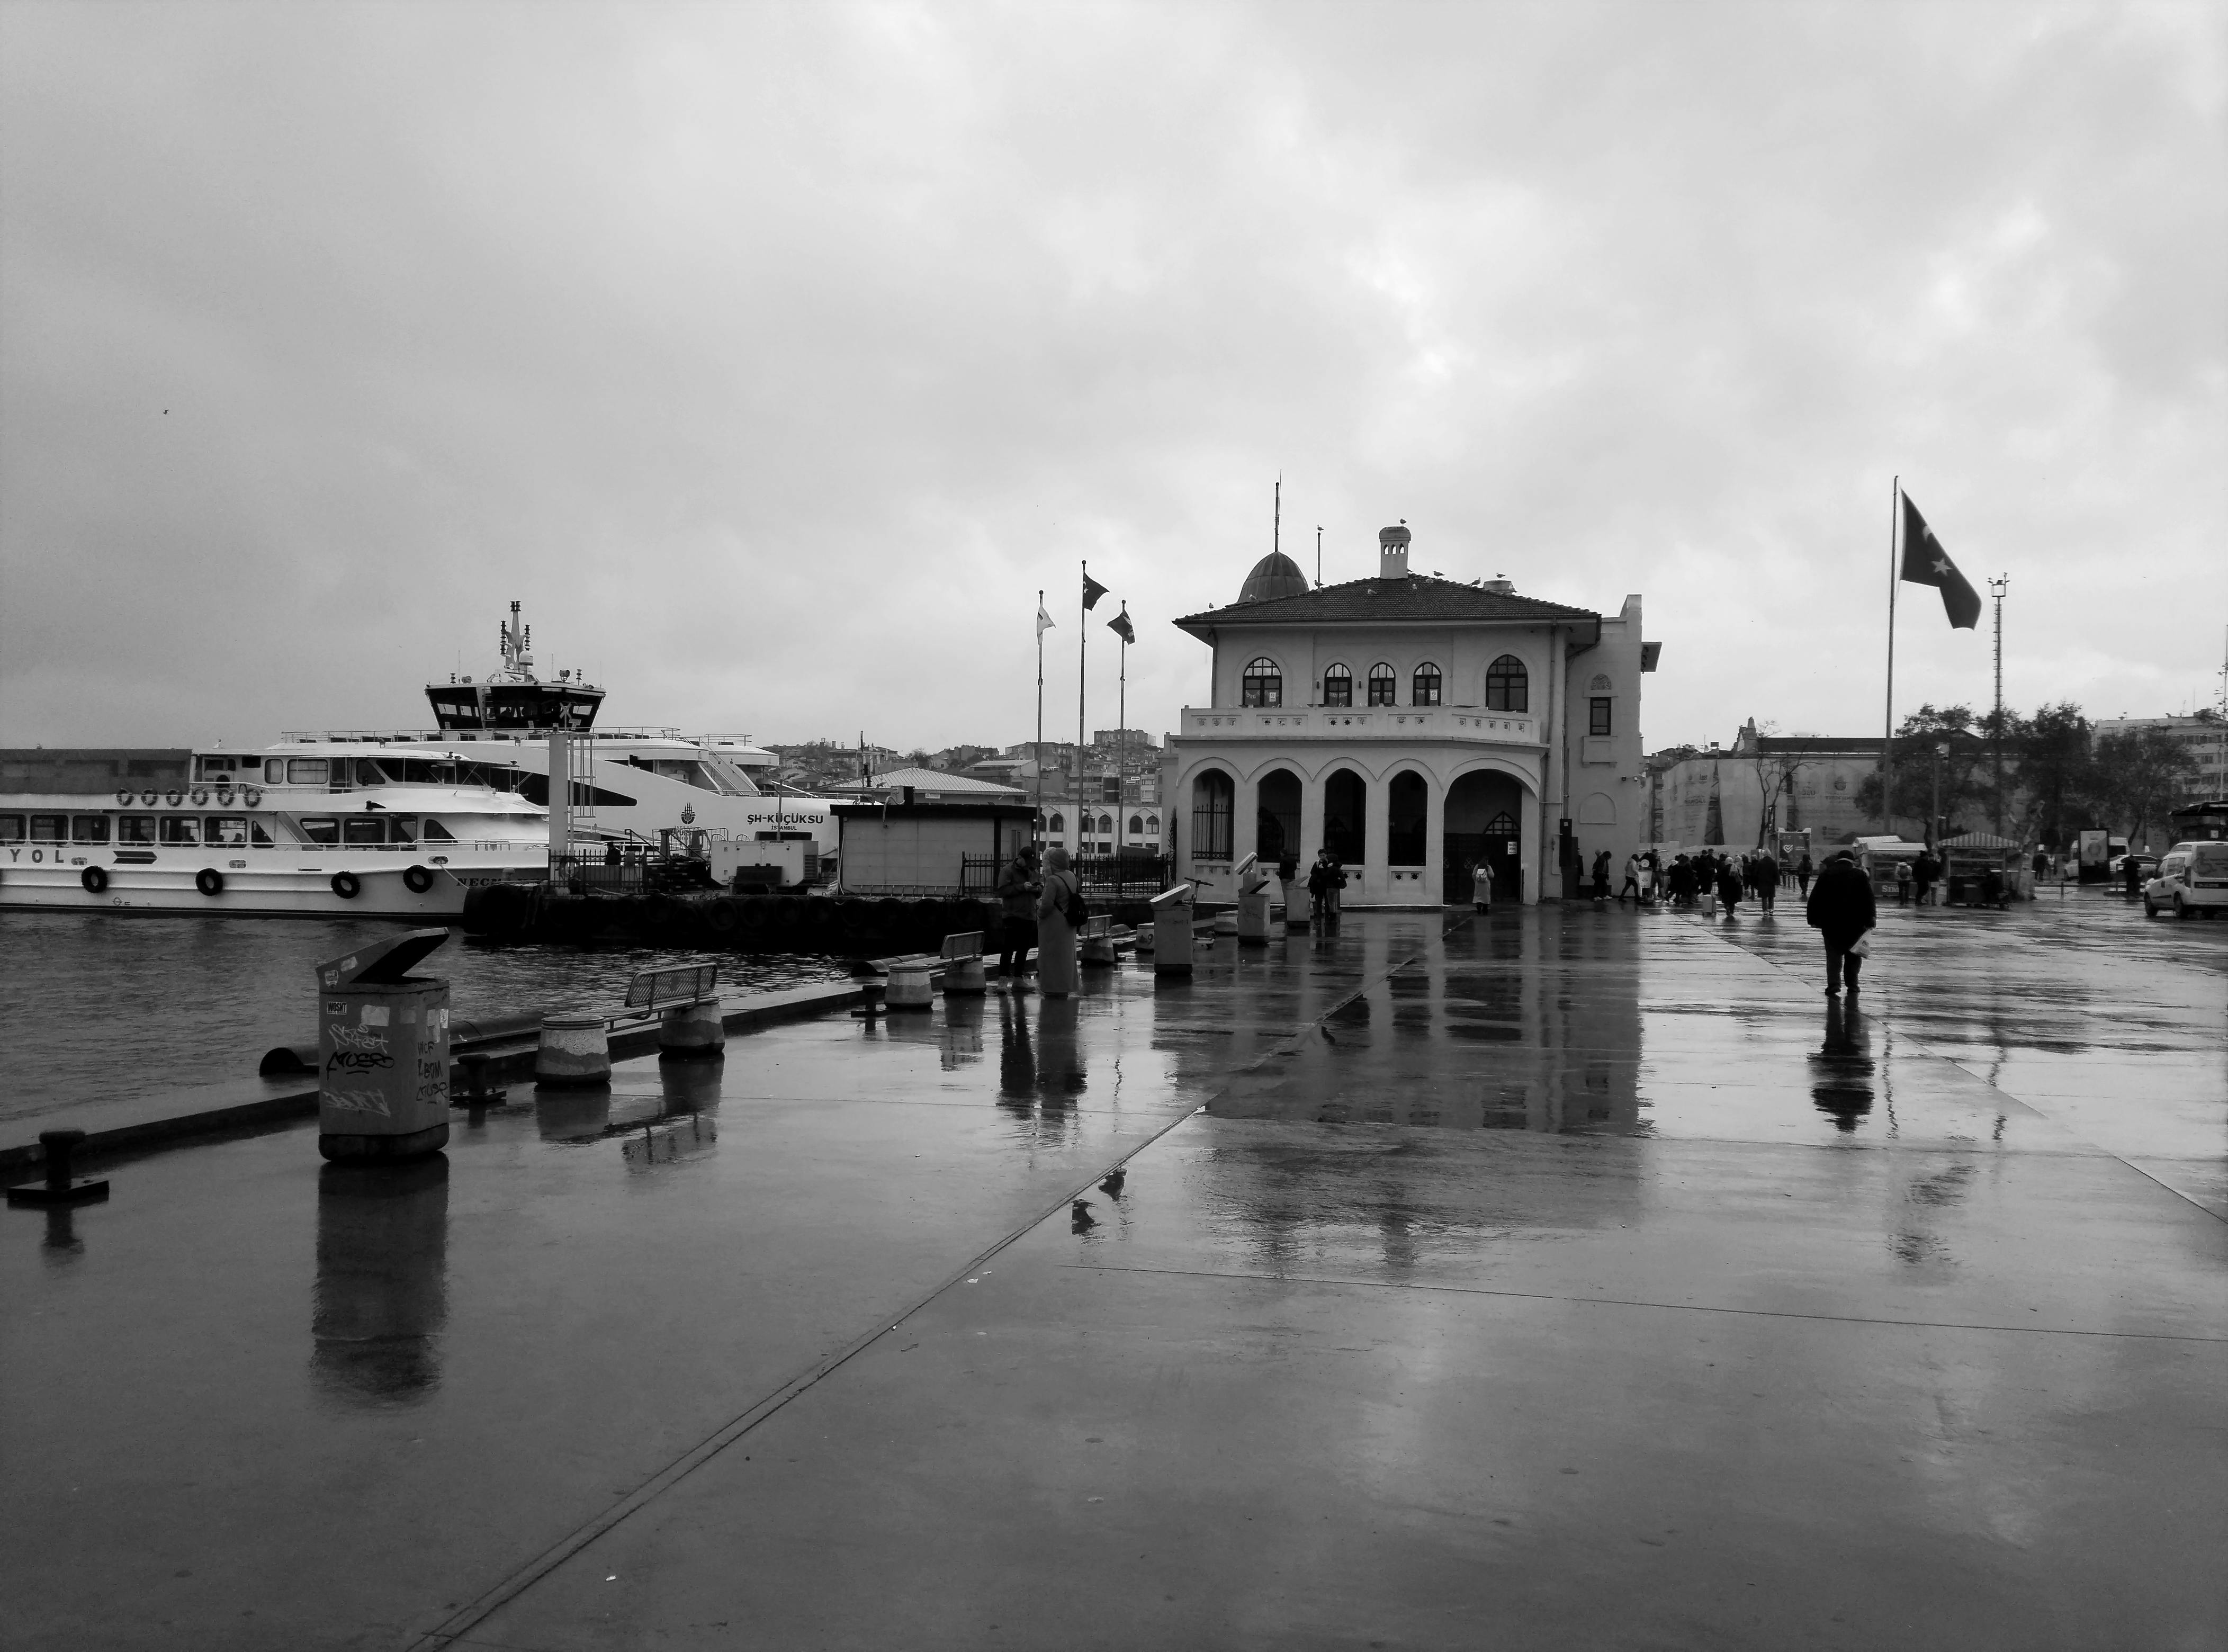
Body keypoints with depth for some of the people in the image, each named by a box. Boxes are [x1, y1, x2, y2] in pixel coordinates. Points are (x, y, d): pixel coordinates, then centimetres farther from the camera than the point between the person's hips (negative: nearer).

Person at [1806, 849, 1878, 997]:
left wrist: (1813, 920, 4)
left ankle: (1833, 986, -13)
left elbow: (1815, 900, 2)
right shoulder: (1860, 876, 2)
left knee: (1834, 956, 2)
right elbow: (1869, 900, -2)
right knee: (1853, 956, 13)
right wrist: (1870, 920, 0)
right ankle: (1852, 986, 13)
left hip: (1831, 924, 0)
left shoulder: (1825, 875, 4)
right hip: (1854, 924, 0)